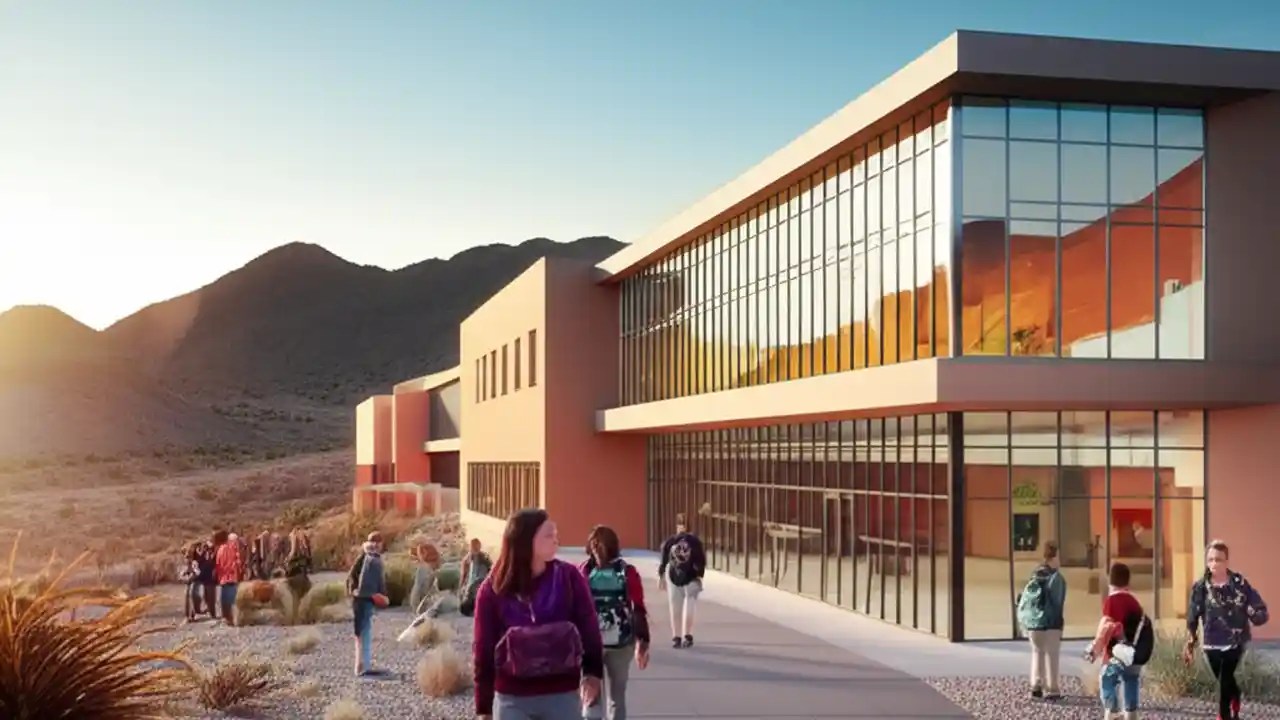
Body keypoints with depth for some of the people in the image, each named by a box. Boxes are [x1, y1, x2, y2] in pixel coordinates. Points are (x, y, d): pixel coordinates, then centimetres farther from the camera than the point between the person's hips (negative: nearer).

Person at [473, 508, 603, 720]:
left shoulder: (569, 577, -4)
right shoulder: (493, 589, -4)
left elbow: (588, 628, 1)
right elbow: (483, 649, 0)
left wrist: (593, 672, -13)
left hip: (562, 696, 1)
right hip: (512, 700, 0)